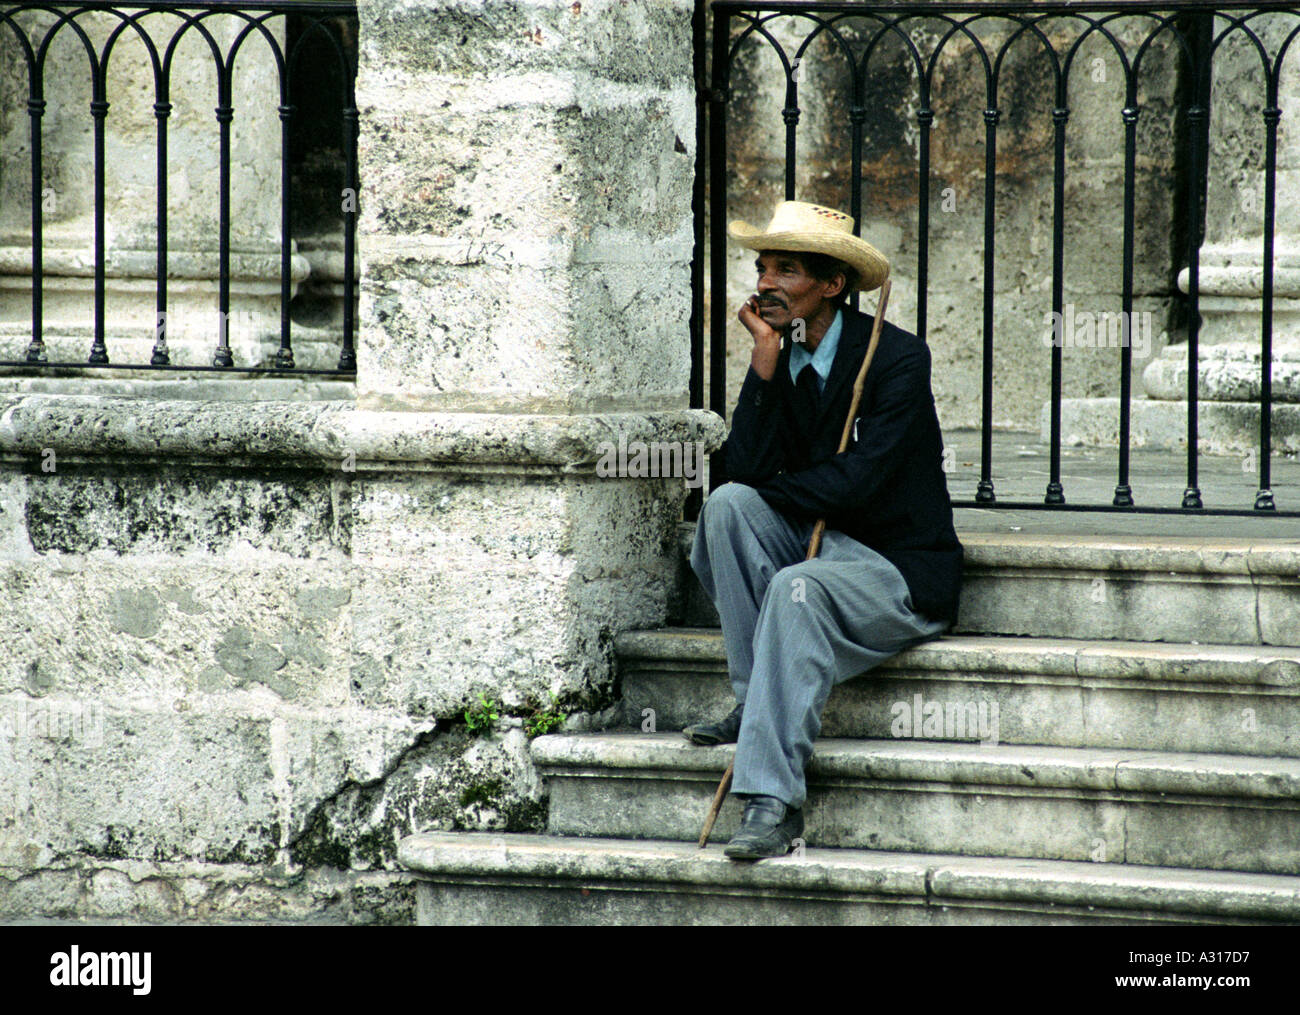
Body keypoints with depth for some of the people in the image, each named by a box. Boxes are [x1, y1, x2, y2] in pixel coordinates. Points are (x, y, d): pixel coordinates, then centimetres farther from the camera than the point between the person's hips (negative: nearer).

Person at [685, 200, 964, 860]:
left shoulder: (897, 358, -11)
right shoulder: (779, 362, 8)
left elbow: (857, 480, -20)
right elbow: (742, 469, -6)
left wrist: (766, 491, -7)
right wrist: (766, 360, -11)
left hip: (901, 569, -6)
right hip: (816, 546, 6)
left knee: (797, 589, -36)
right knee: (726, 502, -21)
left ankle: (772, 802, -39)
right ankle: (755, 703, -18)